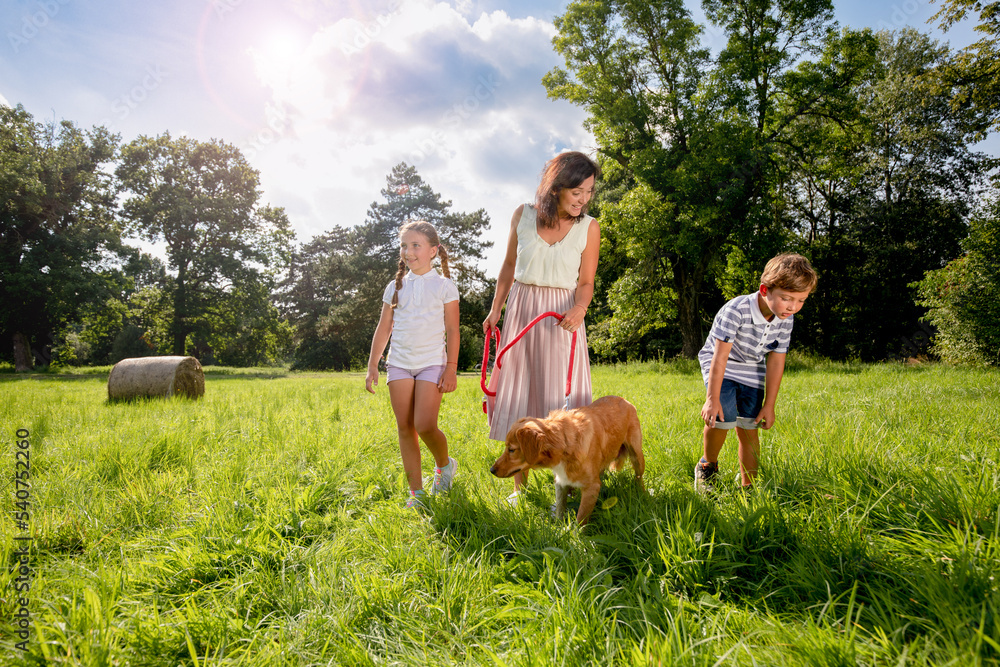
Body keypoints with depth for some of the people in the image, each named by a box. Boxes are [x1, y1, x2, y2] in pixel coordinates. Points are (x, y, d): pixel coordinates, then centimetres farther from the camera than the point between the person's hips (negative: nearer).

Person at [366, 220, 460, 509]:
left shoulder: (444, 286, 1)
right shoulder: (395, 287, 10)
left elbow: (452, 330, 0)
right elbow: (383, 328, 13)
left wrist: (451, 368, -7)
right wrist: (372, 366, 8)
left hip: (431, 363, -4)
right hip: (399, 363, 4)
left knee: (425, 426, -14)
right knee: (405, 427, 2)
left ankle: (444, 463, 18)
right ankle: (416, 491, 12)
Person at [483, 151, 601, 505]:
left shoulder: (589, 227, -5)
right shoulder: (523, 215, -1)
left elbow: (586, 282, -2)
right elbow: (509, 266, 10)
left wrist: (579, 309, -22)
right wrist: (495, 309, 9)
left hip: (562, 316, -2)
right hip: (521, 309, 2)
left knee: (561, 395, -3)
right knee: (517, 393, 5)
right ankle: (520, 483, 17)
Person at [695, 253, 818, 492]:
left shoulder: (786, 320, -13)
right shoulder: (737, 310, -31)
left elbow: (776, 362, -5)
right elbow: (721, 355, -30)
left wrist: (769, 405, -3)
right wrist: (712, 398, -31)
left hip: (752, 371, 5)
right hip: (721, 367, -5)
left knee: (749, 429, 2)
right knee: (722, 419, -24)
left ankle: (748, 487, 16)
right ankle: (708, 466, 3)